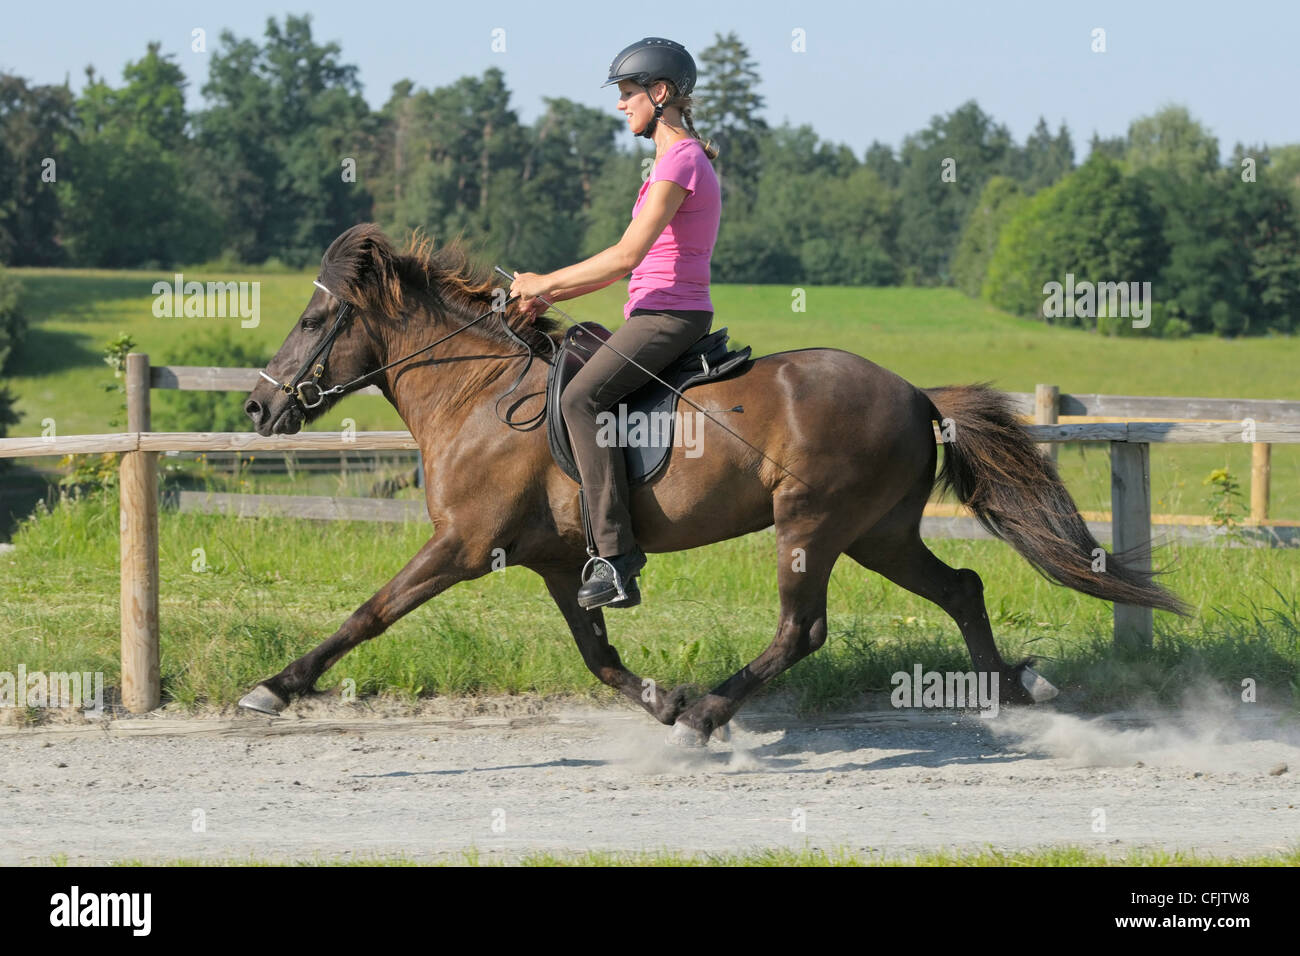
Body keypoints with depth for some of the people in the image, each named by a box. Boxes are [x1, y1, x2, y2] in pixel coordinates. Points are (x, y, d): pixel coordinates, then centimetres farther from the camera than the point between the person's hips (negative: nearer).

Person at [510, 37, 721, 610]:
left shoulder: (680, 161, -13)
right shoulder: (681, 160, 19)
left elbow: (626, 257, -20)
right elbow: (634, 262, 20)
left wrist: (546, 283, -10)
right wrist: (551, 296, 13)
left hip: (668, 314, -11)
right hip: (665, 315, 11)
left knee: (581, 398, -25)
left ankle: (617, 558, -32)